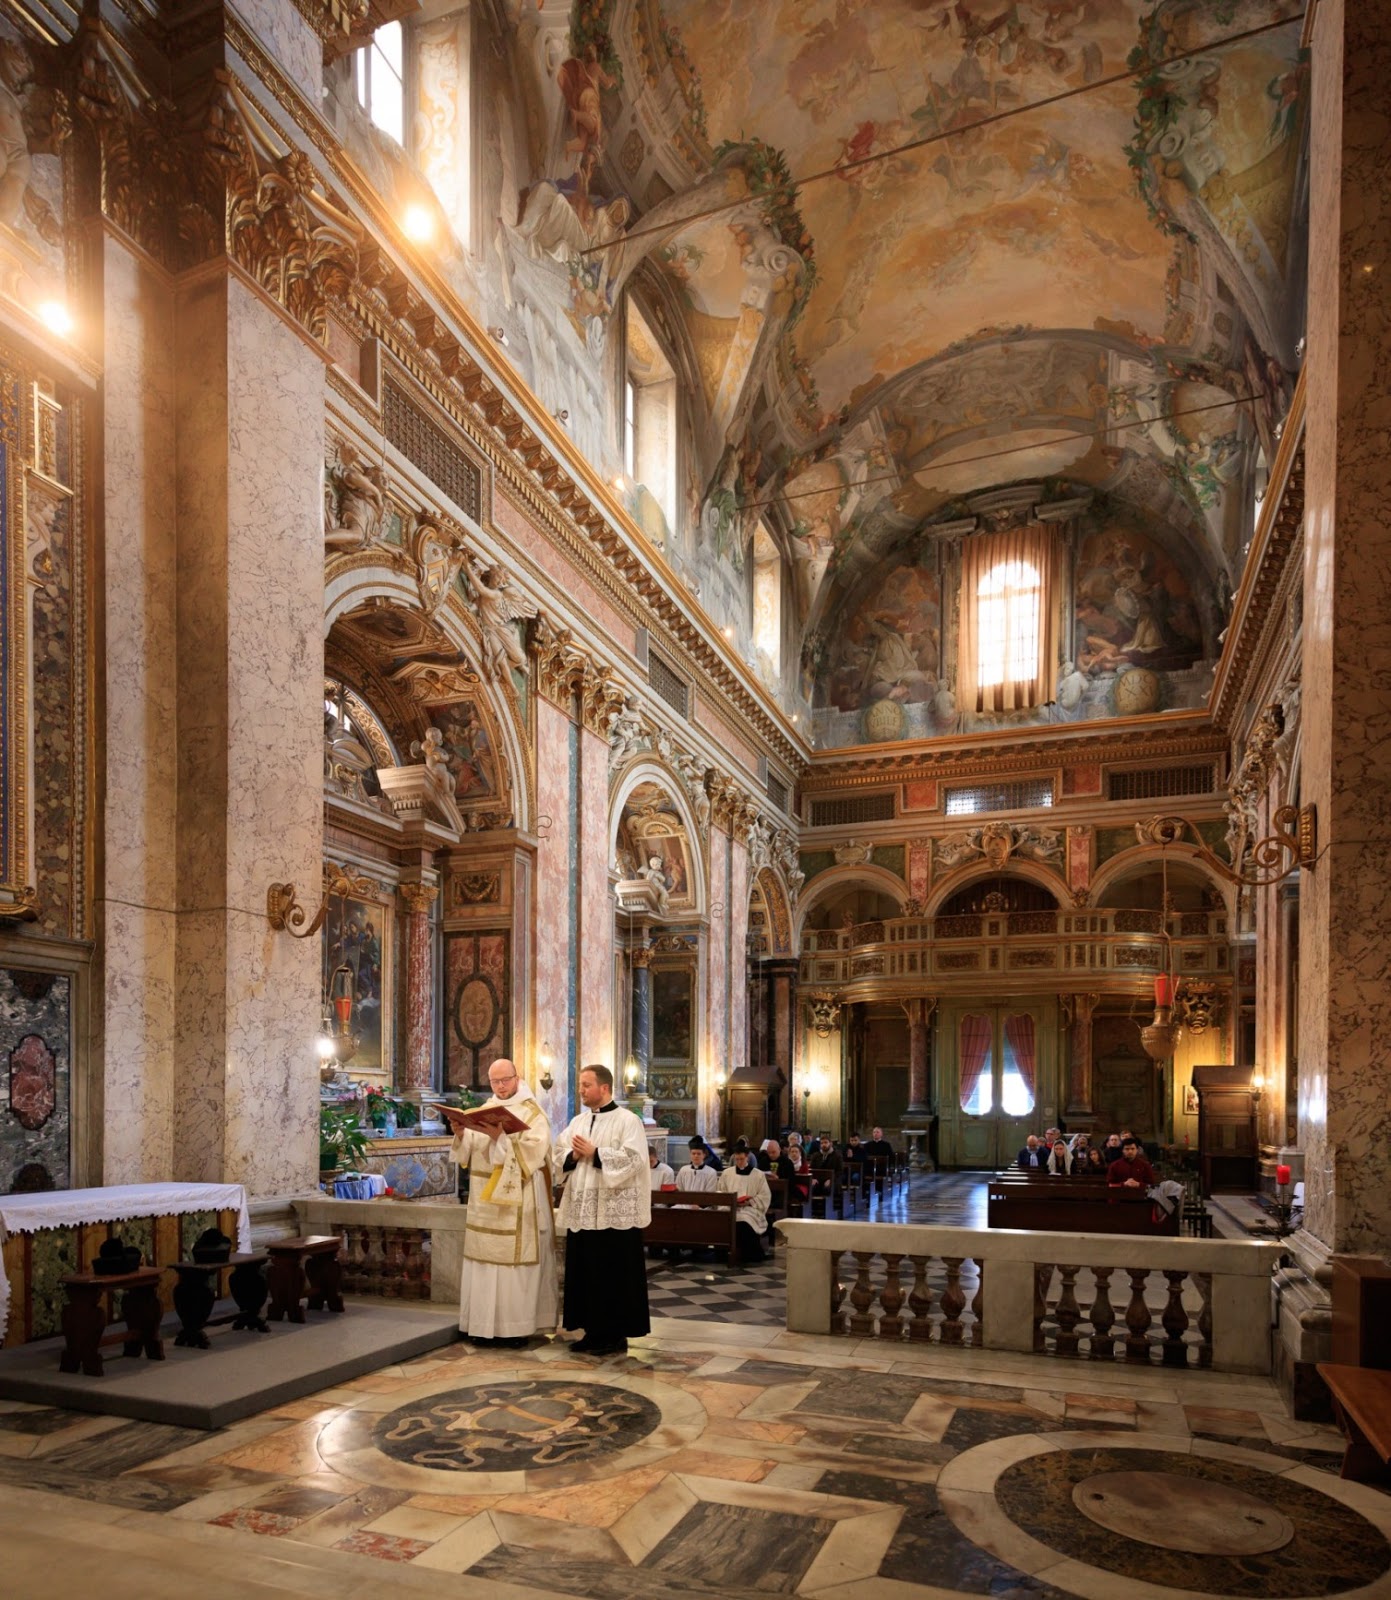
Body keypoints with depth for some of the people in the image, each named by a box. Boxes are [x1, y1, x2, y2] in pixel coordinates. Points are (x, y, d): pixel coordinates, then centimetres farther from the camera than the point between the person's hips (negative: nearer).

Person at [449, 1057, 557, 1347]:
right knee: (485, 1259, 6)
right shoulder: (484, 1111, 14)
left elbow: (533, 1151, -16)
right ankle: (486, 1323, 14)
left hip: (517, 1201, -5)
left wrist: (502, 1137, -24)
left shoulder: (532, 1112, -3)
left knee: (515, 1260, -4)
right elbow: (466, 1153, 11)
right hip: (485, 1200, 5)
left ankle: (517, 1325, 3)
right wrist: (461, 1134, -9)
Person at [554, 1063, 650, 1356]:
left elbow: (634, 1159, -19)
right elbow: (559, 1154, 12)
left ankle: (617, 1336, 10)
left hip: (614, 1212, -7)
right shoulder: (577, 1121, 13)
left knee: (613, 1276, 0)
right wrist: (573, 1156, -10)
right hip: (581, 1210, 7)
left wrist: (594, 1153, -19)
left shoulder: (627, 1120, -8)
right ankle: (594, 1331, 22)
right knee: (584, 1273, 11)